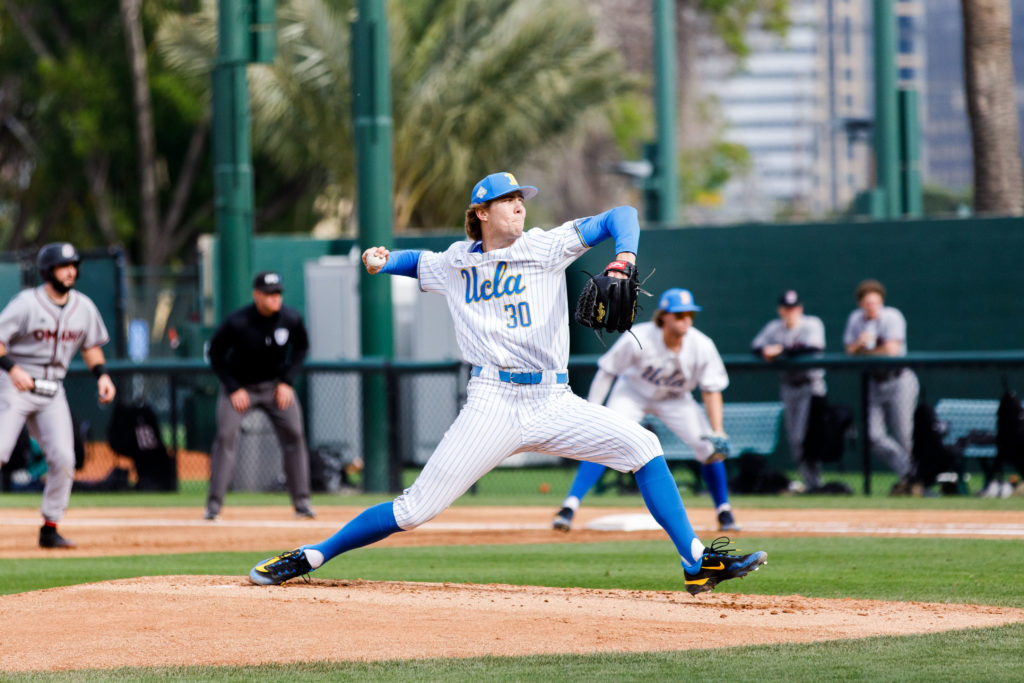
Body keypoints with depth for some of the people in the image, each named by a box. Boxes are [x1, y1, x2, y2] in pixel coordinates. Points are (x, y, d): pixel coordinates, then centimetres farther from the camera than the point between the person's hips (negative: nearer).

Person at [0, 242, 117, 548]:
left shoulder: (83, 307, 6)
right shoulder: (27, 303, -11)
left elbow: (91, 345, 20)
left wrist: (101, 374, 4)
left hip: (53, 391, 5)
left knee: (63, 459, -5)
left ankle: (50, 529, 6)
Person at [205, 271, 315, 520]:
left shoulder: (292, 319, -15)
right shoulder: (237, 322, -24)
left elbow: (301, 347, 4)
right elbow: (215, 353, -11)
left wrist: (287, 382, -5)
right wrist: (233, 389, -15)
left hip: (275, 385, 3)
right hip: (240, 385, -3)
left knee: (294, 435, -7)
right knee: (226, 437, -14)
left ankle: (301, 502, 1)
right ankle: (214, 504, -8)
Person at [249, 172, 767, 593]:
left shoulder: (545, 246, 7)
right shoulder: (455, 263, 11)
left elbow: (619, 216, 2)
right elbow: (415, 262, 33)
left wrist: (625, 254, -17)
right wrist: (380, 262, 14)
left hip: (554, 403, 1)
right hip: (492, 403, -1)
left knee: (640, 445, -16)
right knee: (417, 508, -8)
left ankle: (697, 564, -12)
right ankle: (308, 558, 4)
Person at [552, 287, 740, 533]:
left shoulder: (702, 346, -26)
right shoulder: (637, 339, -32)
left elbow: (711, 390, -16)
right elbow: (607, 371, -19)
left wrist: (717, 432, -26)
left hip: (675, 400, 2)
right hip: (633, 393, -2)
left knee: (711, 448, -10)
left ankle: (724, 513, 10)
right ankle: (569, 507, -20)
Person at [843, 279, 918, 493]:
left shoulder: (892, 317, -10)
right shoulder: (856, 319, 8)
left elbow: (891, 349, -18)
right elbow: (850, 351, 8)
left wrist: (866, 351, -4)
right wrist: (860, 343, -14)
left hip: (898, 381, -6)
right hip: (874, 382, 6)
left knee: (904, 436, -7)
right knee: (874, 436, -9)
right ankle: (907, 473, -5)